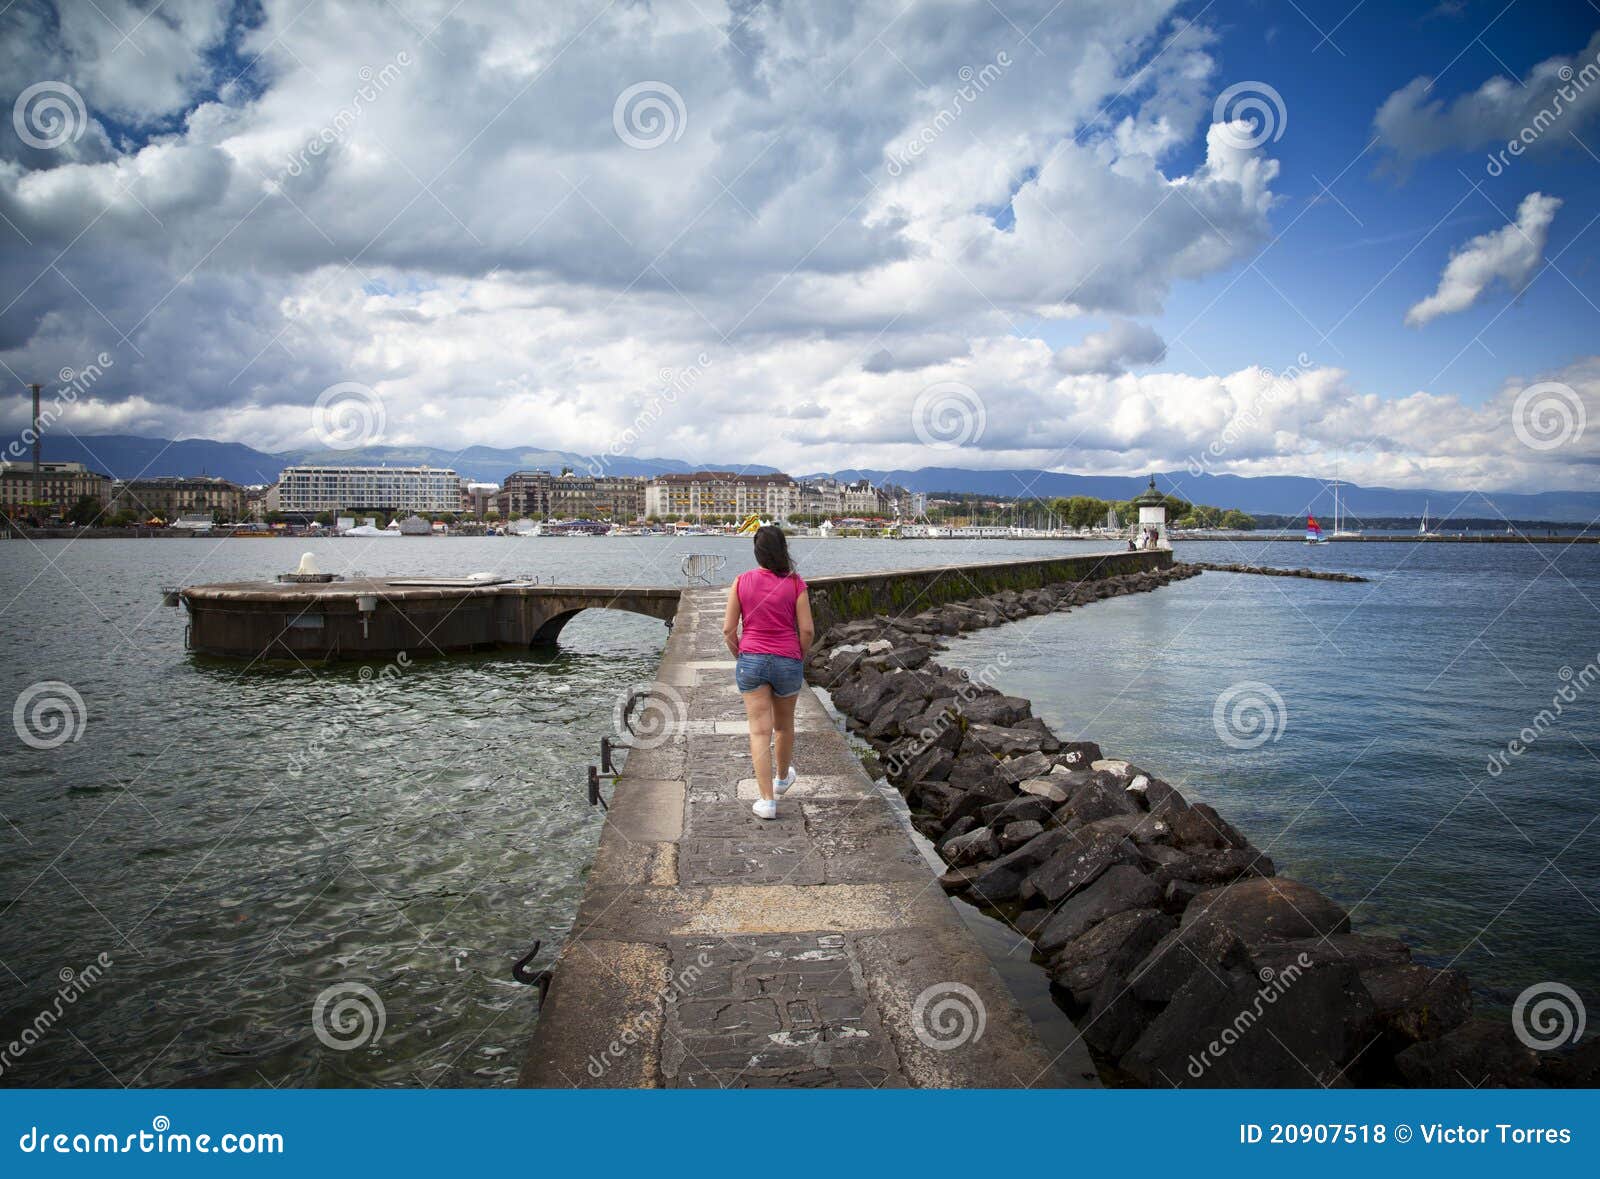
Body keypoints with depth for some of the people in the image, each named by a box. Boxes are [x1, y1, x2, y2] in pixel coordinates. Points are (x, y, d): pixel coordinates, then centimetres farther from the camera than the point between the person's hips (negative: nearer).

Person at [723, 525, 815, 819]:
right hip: (787, 662, 0)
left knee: (760, 731, 1)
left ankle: (767, 800, -2)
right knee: (784, 725, 21)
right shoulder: (795, 583, -7)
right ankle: (783, 777, 45)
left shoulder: (741, 582, -5)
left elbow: (728, 629, -3)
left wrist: (740, 658, 11)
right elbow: (807, 630, -8)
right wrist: (799, 659, 8)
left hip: (751, 661, 0)